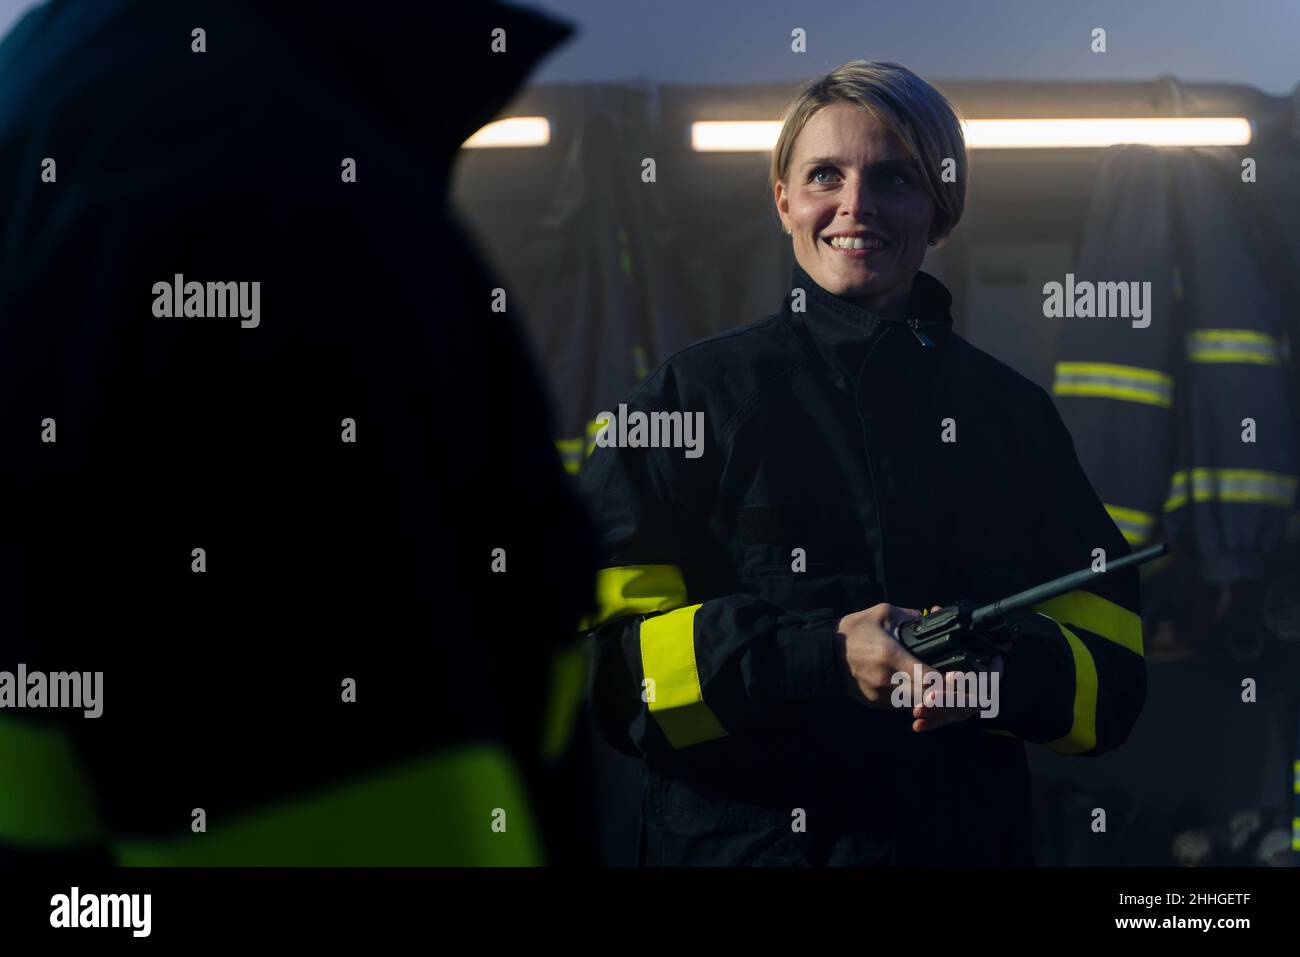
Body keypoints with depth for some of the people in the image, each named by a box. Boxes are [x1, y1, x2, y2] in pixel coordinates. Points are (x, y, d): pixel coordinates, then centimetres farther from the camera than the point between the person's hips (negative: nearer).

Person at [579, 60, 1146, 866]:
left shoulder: (1013, 413, 6)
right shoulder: (691, 397, -2)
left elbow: (1114, 679, 2)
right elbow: (608, 663, -10)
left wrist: (1004, 669, -19)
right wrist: (824, 661, -23)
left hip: (971, 839, 3)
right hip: (738, 838, -2)